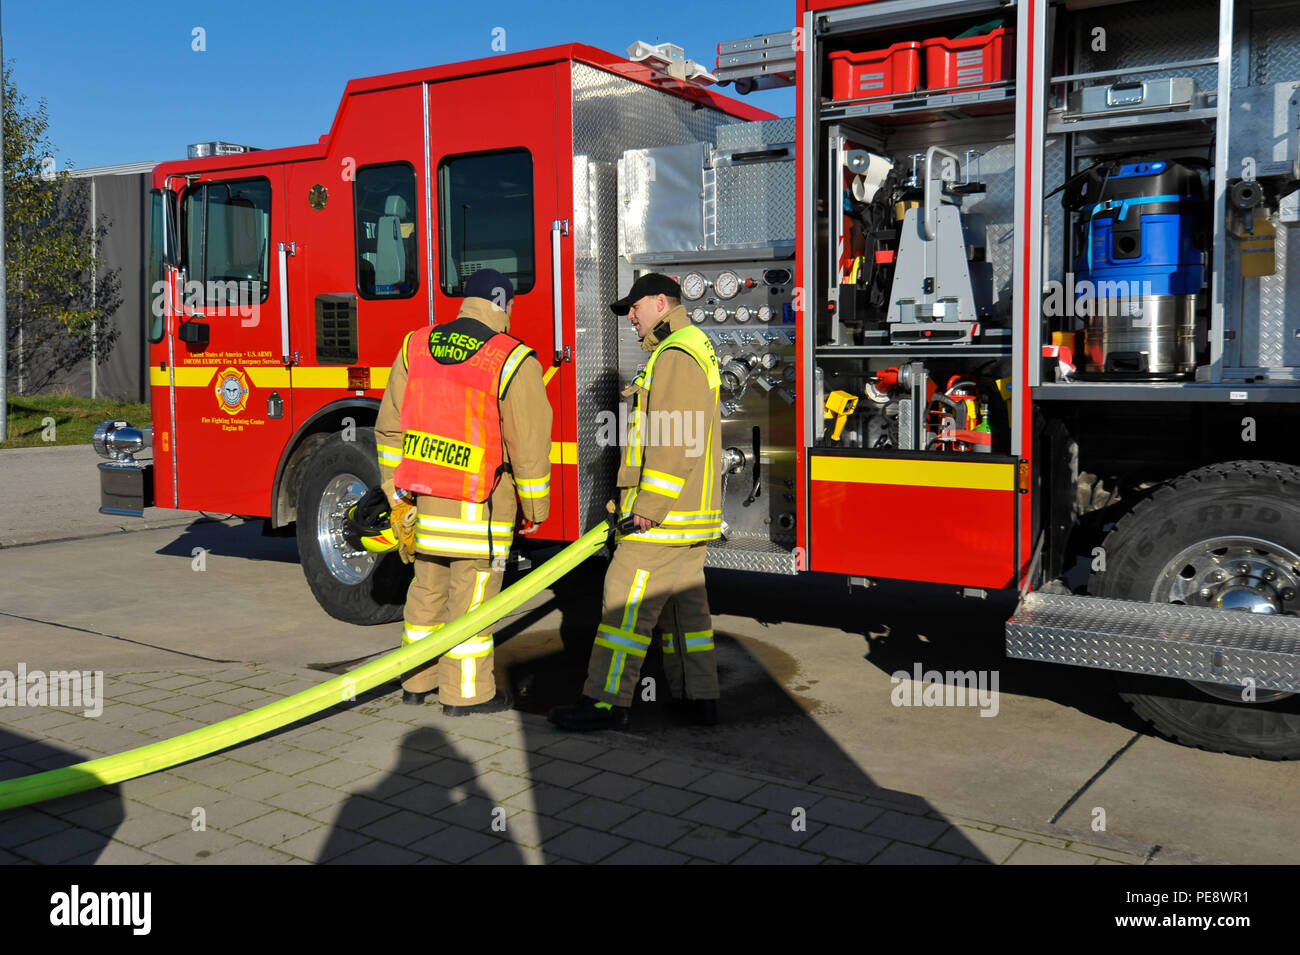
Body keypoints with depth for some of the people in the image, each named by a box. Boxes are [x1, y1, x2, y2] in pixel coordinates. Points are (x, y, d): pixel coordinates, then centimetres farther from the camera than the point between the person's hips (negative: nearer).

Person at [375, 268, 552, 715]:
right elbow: (528, 444, -10)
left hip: (425, 494, 6)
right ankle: (466, 693, 12)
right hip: (480, 500, -6)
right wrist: (534, 507, 0)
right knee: (472, 594, 3)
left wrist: (394, 486, 16)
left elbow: (389, 426, 9)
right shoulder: (514, 362, -12)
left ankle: (417, 680, 30)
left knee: (428, 587, 17)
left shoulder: (415, 346, 5)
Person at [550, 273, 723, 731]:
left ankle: (606, 701, -3)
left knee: (626, 599, -7)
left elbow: (676, 441, -23)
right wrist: (638, 499, 24)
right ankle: (698, 695, 17)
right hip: (690, 512, 11)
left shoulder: (676, 355, -14)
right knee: (684, 600, 12)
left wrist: (648, 507, -23)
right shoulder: (695, 350, 21)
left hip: (666, 511, -11)